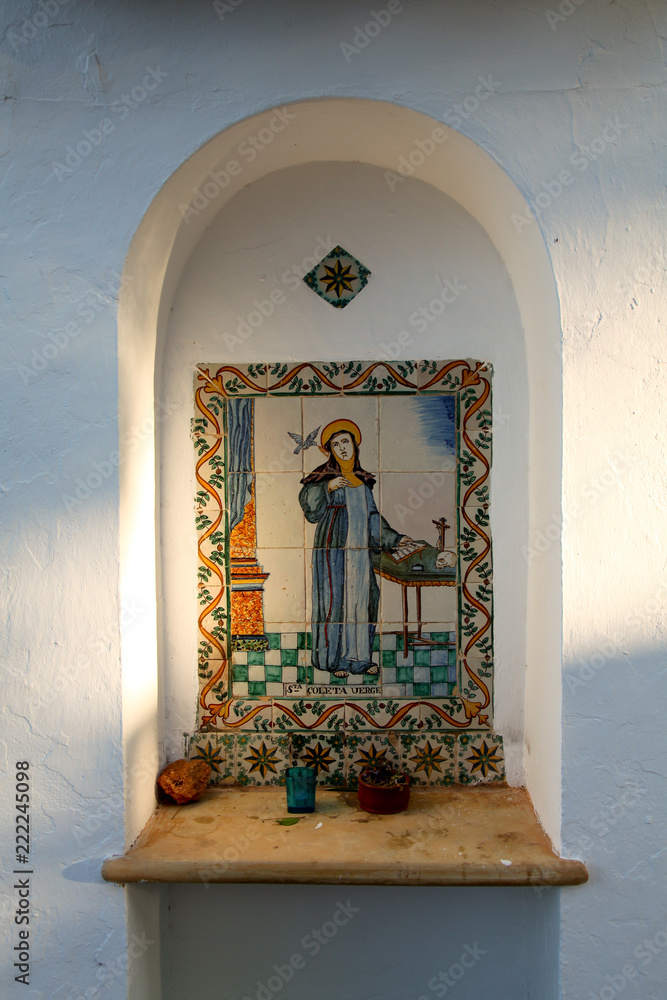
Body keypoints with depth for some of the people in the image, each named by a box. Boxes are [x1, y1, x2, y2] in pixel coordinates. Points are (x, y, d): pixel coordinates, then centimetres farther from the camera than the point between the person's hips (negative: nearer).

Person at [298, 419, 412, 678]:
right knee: (334, 600, -4)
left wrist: (394, 538, 19)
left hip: (360, 550, 5)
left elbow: (372, 516, 21)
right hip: (333, 550, -5)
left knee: (362, 599, 5)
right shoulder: (323, 477, 0)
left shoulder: (363, 480, 16)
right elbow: (312, 512, -12)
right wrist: (327, 488, -24)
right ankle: (334, 659, 7)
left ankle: (359, 657, 16)